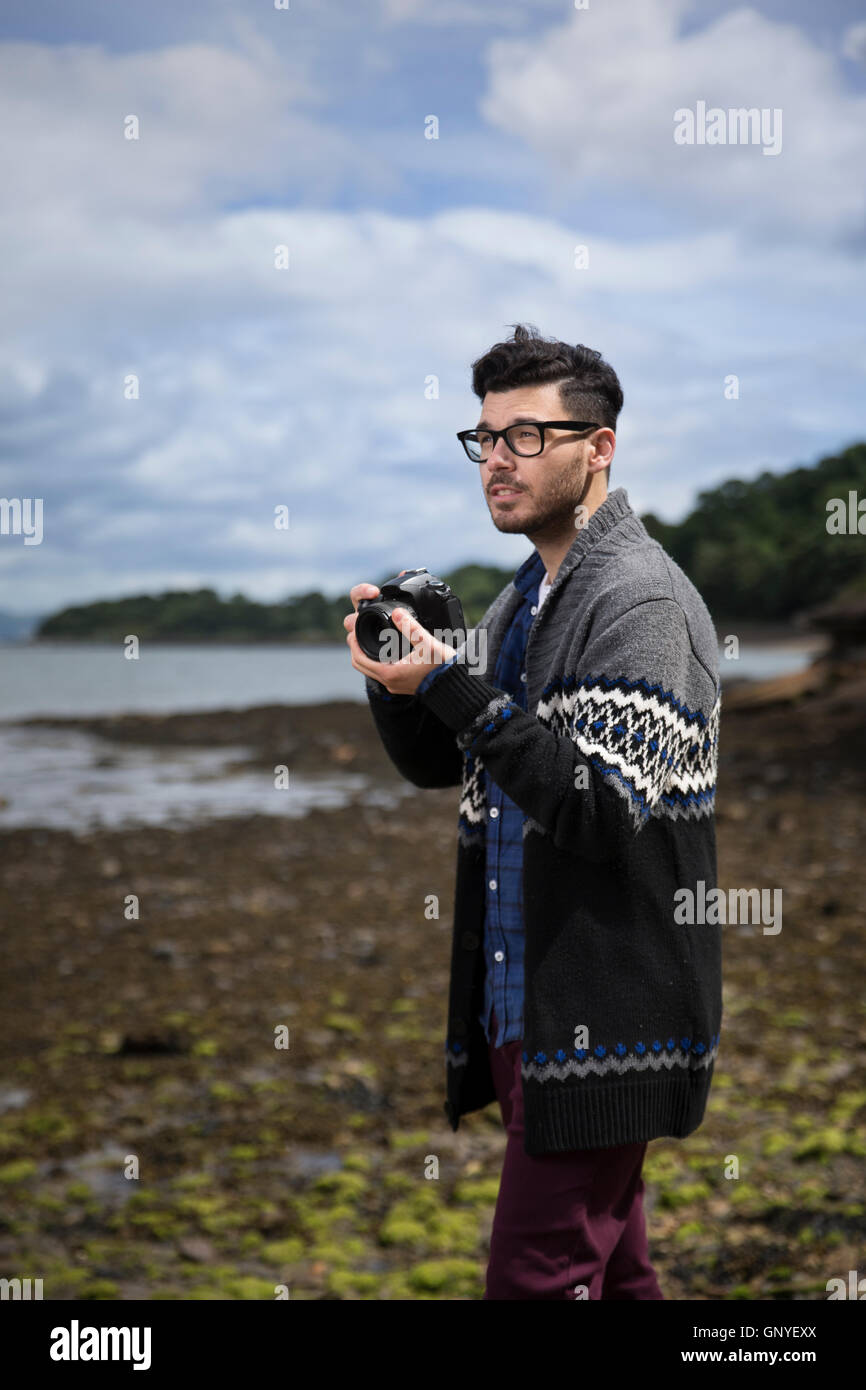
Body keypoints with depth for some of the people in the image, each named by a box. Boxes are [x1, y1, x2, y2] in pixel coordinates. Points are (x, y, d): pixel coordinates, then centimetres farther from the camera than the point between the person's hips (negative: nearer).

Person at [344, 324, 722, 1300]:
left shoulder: (642, 600, -14)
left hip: (601, 1023, -9)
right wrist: (394, 677, -2)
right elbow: (437, 764, 18)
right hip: (521, 1003, 9)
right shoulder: (525, 598, 14)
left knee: (536, 1275, -8)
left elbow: (603, 808, -24)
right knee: (608, 1268, 18)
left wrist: (450, 686, -25)